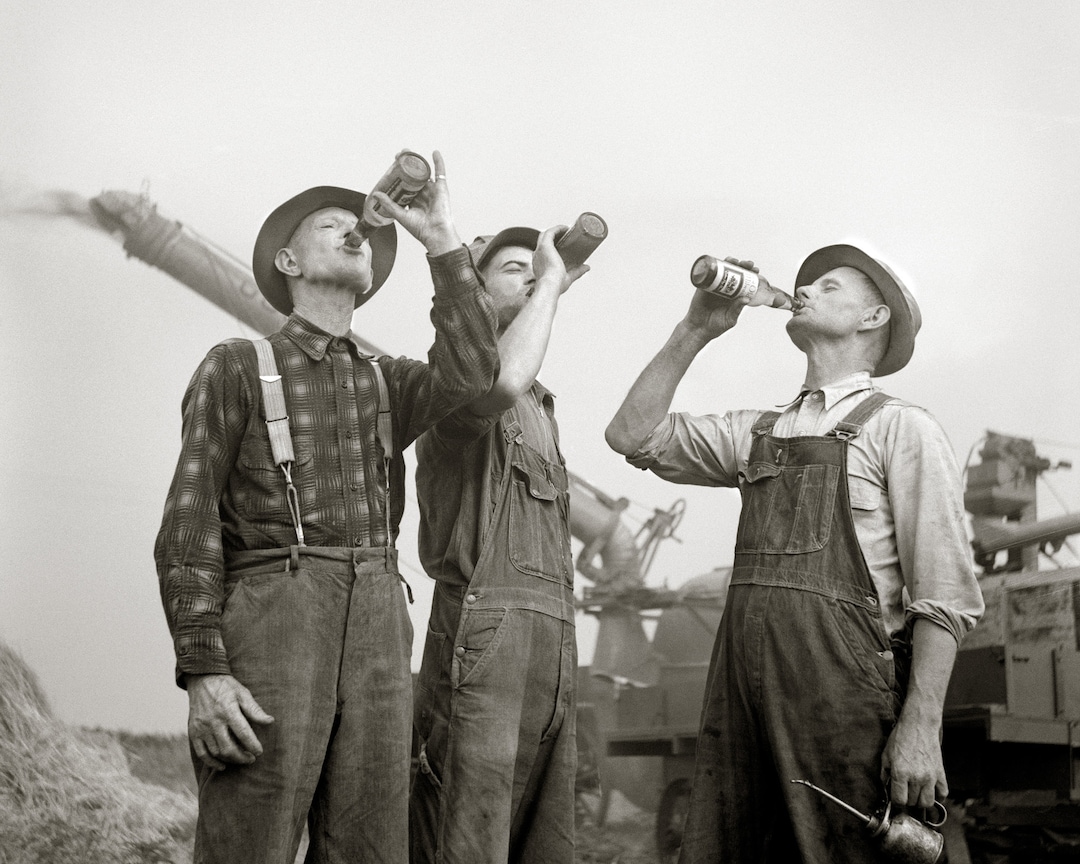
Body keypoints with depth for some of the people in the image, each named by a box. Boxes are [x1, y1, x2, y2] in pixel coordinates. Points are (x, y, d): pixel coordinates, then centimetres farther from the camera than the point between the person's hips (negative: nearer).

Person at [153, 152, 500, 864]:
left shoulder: (389, 383, 24)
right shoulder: (237, 367, 11)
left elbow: (470, 373, 0)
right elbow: (190, 525, 1)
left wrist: (443, 242, -1)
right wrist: (202, 672, -11)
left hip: (378, 634, 4)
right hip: (272, 622, -4)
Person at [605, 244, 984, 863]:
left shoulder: (902, 429, 3)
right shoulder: (755, 432, 22)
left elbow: (945, 596, -5)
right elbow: (634, 434, 18)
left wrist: (920, 728, -15)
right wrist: (696, 331, 11)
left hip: (841, 689, -5)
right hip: (740, 688, 5)